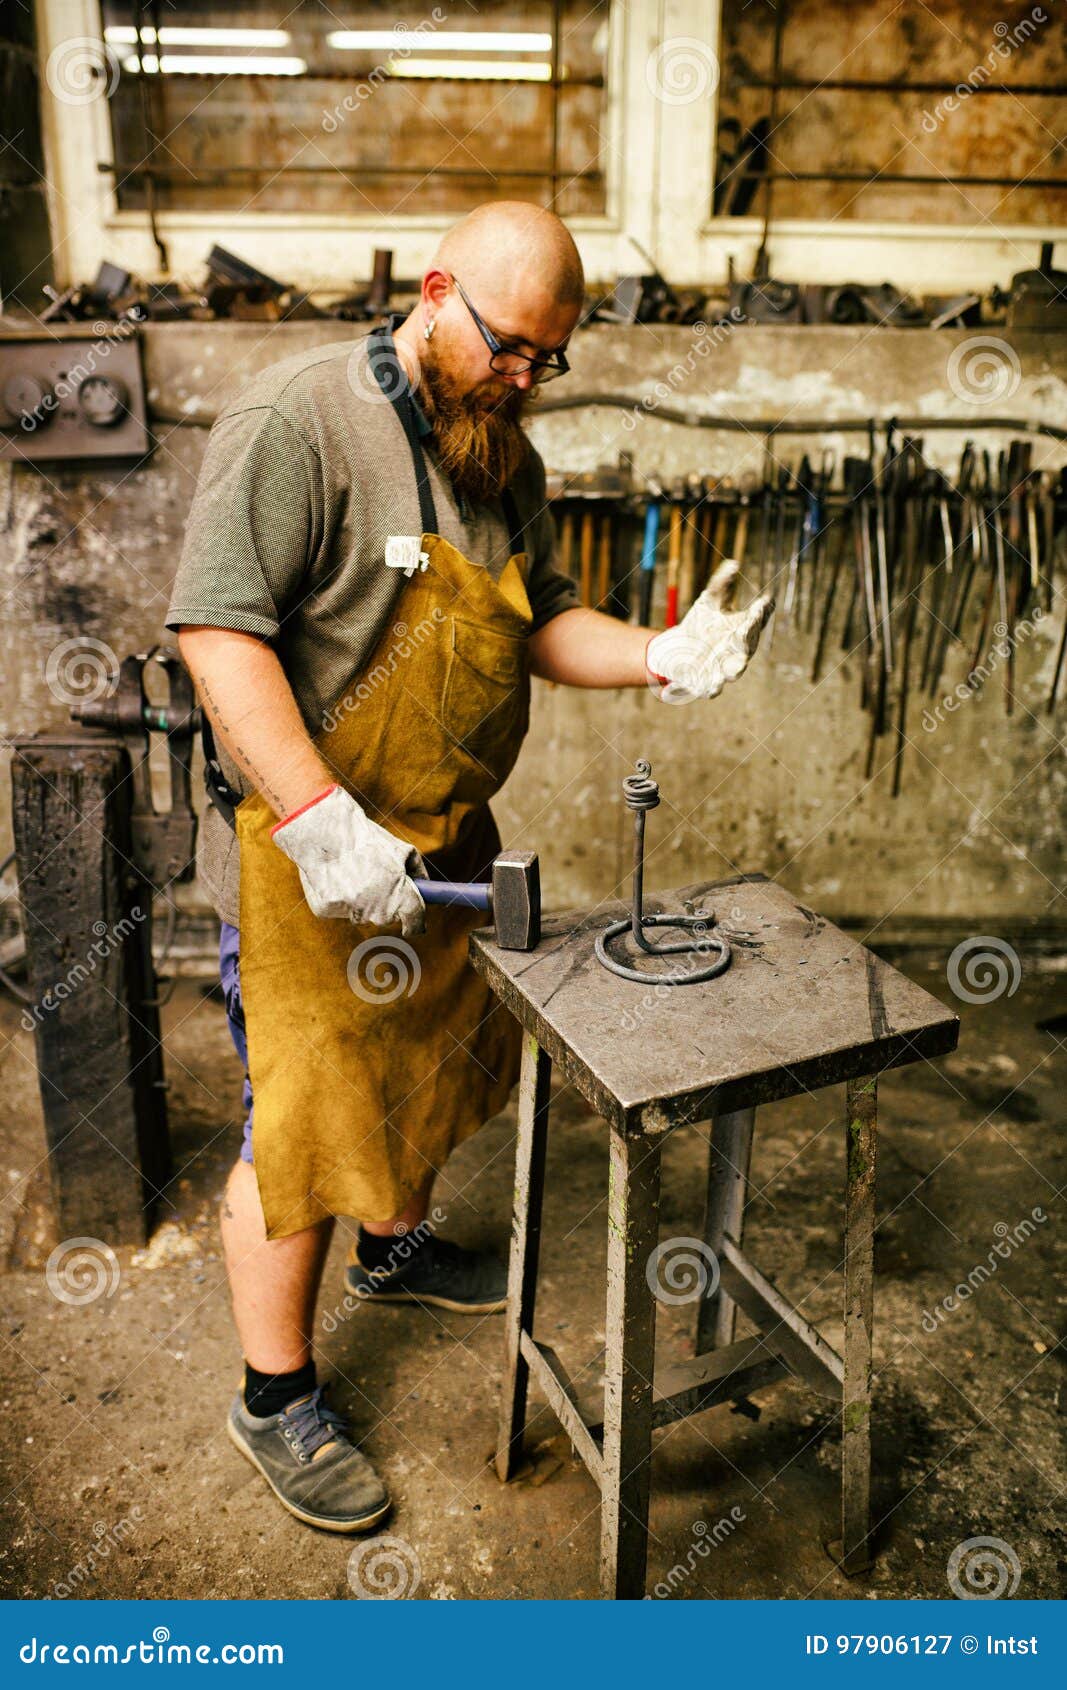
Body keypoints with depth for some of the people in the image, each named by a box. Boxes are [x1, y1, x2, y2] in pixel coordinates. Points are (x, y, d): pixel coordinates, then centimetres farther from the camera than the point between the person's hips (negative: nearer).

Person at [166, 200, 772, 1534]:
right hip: (309, 858, -8)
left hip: (445, 843, 8)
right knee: (303, 1118, 2)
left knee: (432, 1062, 24)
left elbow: (538, 624, 15)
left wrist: (664, 658, -3)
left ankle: (394, 1246, 52)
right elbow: (220, 632, -24)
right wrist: (323, 822, -31)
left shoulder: (502, 453, 10)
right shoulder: (297, 420, -17)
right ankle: (275, 1396, 23)